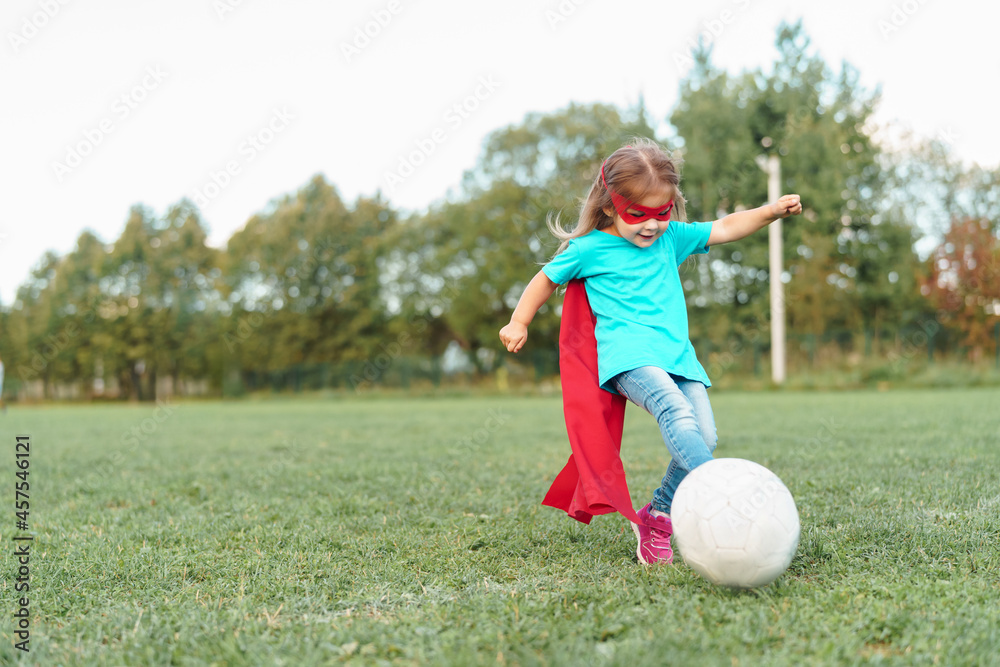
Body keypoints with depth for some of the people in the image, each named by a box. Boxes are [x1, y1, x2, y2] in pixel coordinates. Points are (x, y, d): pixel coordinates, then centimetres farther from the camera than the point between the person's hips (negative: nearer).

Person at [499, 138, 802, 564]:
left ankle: (656, 517, 9)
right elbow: (547, 279, 20)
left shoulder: (672, 238, 18)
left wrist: (772, 211, 7)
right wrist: (518, 323, 17)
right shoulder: (589, 249, 7)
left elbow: (724, 229, 20)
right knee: (676, 411, -33)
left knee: (704, 437, -12)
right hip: (628, 355, -5)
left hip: (677, 355, 6)